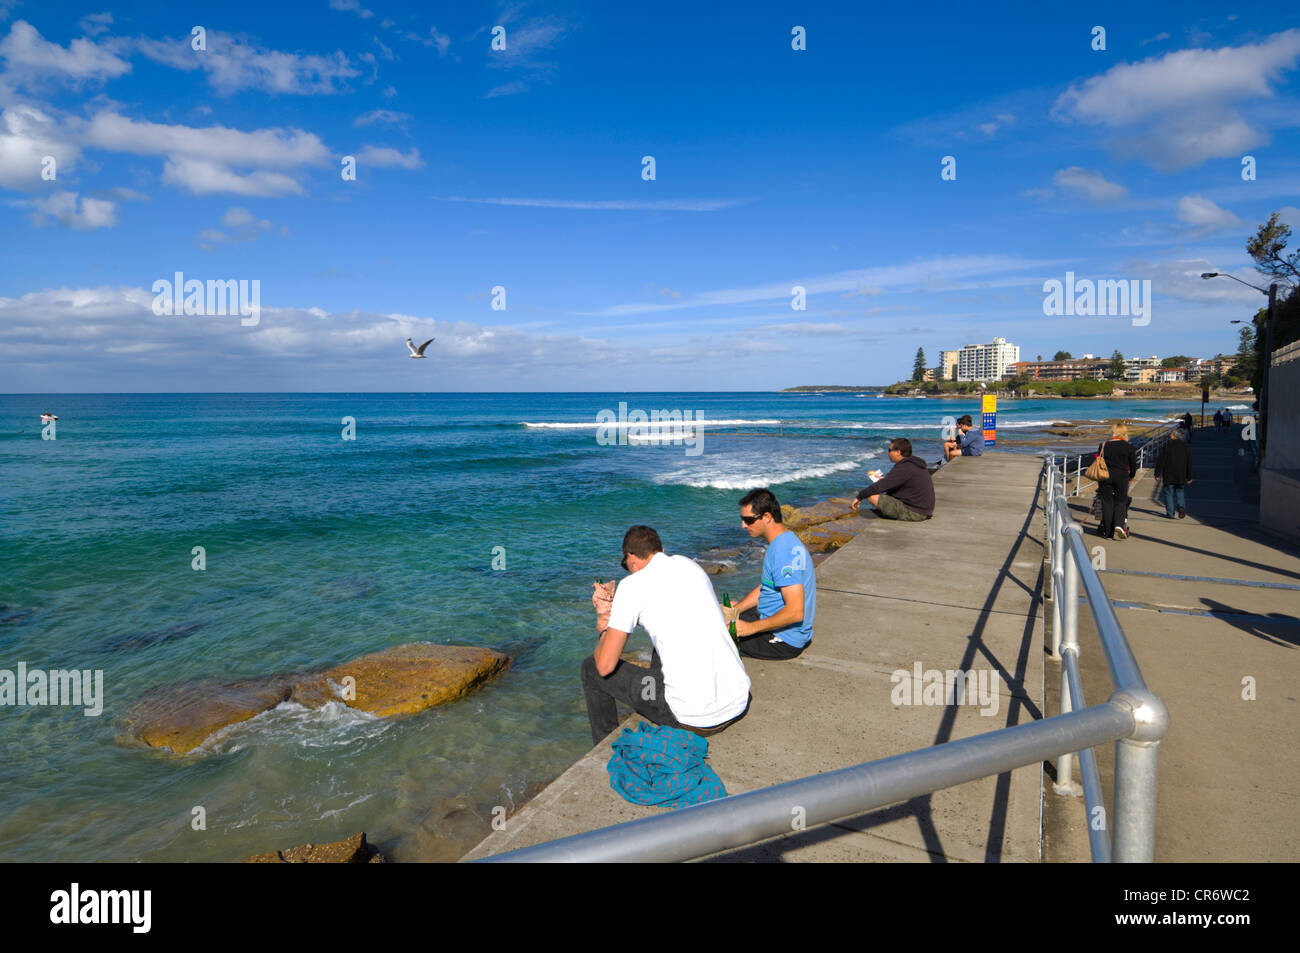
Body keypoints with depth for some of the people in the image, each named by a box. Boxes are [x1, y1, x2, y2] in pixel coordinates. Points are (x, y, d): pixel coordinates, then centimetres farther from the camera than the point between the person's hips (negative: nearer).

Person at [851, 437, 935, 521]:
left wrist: (859, 497, -12)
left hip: (914, 514, -10)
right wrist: (884, 479, 25)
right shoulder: (915, 464, 10)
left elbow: (879, 486, -21)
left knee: (873, 496, -17)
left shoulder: (904, 468, -19)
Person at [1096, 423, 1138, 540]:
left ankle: (1108, 532, 4)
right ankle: (1119, 525, -16)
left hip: (1105, 477, 1)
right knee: (1121, 502, 8)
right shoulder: (1127, 447, 1)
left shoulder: (1103, 446, 4)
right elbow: (1134, 463, 7)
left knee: (1107, 503, 4)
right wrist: (1131, 475, 23)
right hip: (1122, 478, -1)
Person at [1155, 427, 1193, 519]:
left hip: (1168, 476, -3)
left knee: (1169, 493, 3)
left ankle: (1170, 513, 3)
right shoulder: (1186, 447, 5)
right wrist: (1189, 477, 14)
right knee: (1180, 492, 16)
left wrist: (1157, 474, -2)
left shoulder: (1167, 446, -8)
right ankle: (1182, 507, -8)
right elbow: (1189, 463, 9)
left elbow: (1161, 461, -8)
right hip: (1181, 476, 3)